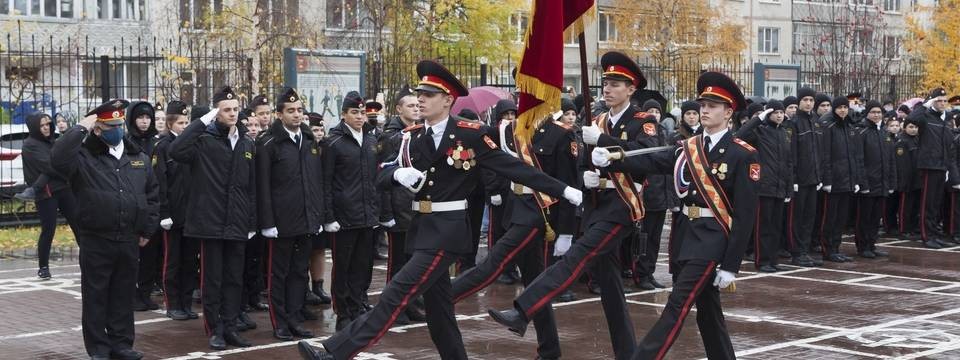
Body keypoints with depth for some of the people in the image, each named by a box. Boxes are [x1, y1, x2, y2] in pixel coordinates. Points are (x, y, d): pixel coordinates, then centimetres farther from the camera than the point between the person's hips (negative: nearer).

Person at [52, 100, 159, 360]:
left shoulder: (138, 157, 10)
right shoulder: (84, 156, -5)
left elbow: (152, 193, 16)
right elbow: (58, 159, -27)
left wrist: (148, 229, 12)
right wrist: (80, 129, -20)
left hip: (129, 239, 4)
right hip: (95, 240, -4)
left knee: (124, 294, 12)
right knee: (96, 295, 3)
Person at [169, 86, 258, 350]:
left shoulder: (247, 144, 11)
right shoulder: (204, 140, -4)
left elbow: (251, 187, 12)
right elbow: (175, 151, -24)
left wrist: (252, 223, 8)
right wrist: (202, 121, -19)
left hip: (237, 225, 4)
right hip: (210, 222, -4)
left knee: (235, 279, 9)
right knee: (212, 279, 3)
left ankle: (230, 327, 18)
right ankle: (215, 330, 11)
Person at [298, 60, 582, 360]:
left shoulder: (471, 134, -8)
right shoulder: (412, 137, 9)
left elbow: (512, 167, -7)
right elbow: (382, 177, 8)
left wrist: (565, 191, -10)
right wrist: (399, 173, -17)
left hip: (448, 230, -7)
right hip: (421, 228, 7)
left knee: (396, 294, -14)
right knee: (437, 305, 12)